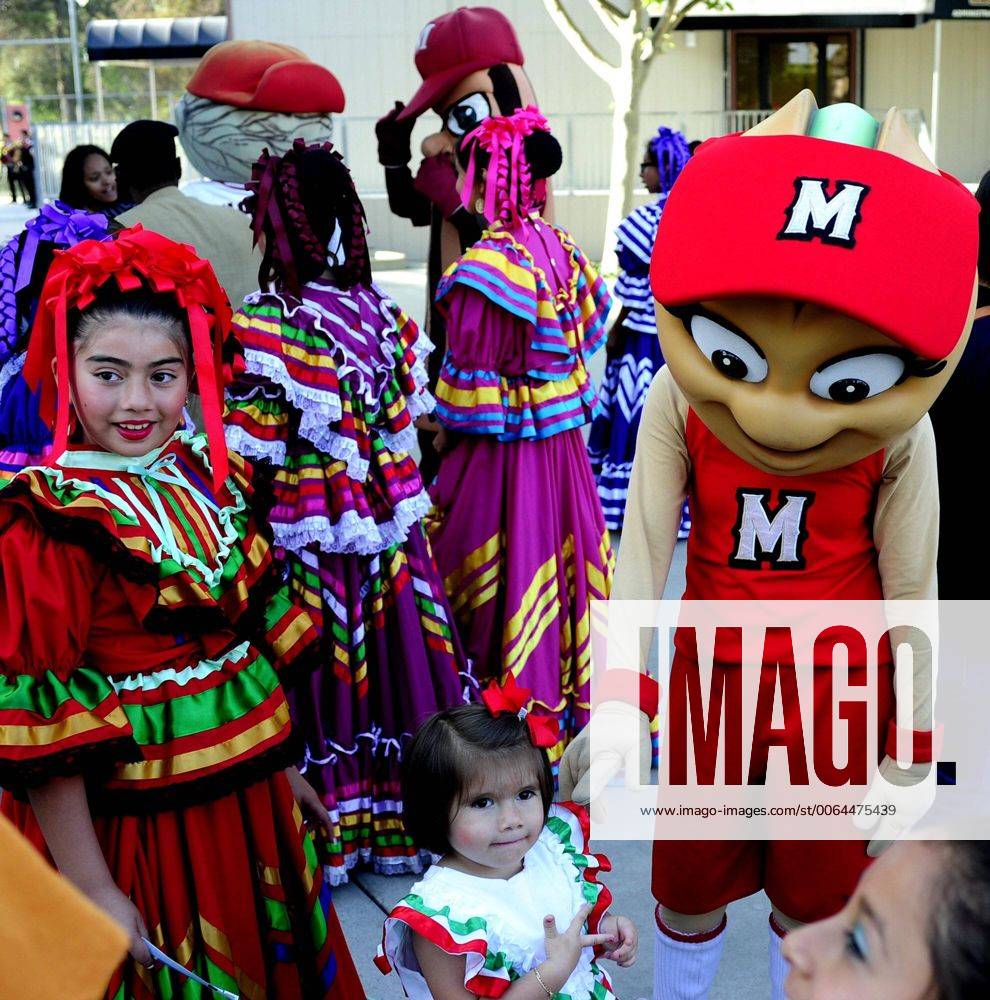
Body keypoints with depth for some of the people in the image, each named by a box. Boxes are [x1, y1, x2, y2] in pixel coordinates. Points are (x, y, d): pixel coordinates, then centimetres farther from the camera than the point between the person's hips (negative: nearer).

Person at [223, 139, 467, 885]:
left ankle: (330, 835, 25)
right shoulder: (381, 310, 0)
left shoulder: (263, 329, -18)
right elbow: (406, 424, 6)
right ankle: (405, 818, 34)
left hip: (308, 540, -6)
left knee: (321, 686, 9)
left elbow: (249, 466, -16)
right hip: (391, 535, 6)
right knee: (392, 665, 17)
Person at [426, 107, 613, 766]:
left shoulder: (486, 265, -19)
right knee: (561, 567, 18)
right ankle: (573, 703, 32)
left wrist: (445, 435, -3)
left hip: (501, 453, -7)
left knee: (499, 594, 5)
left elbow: (472, 375, -18)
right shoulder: (562, 248, 3)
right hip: (564, 442, 7)